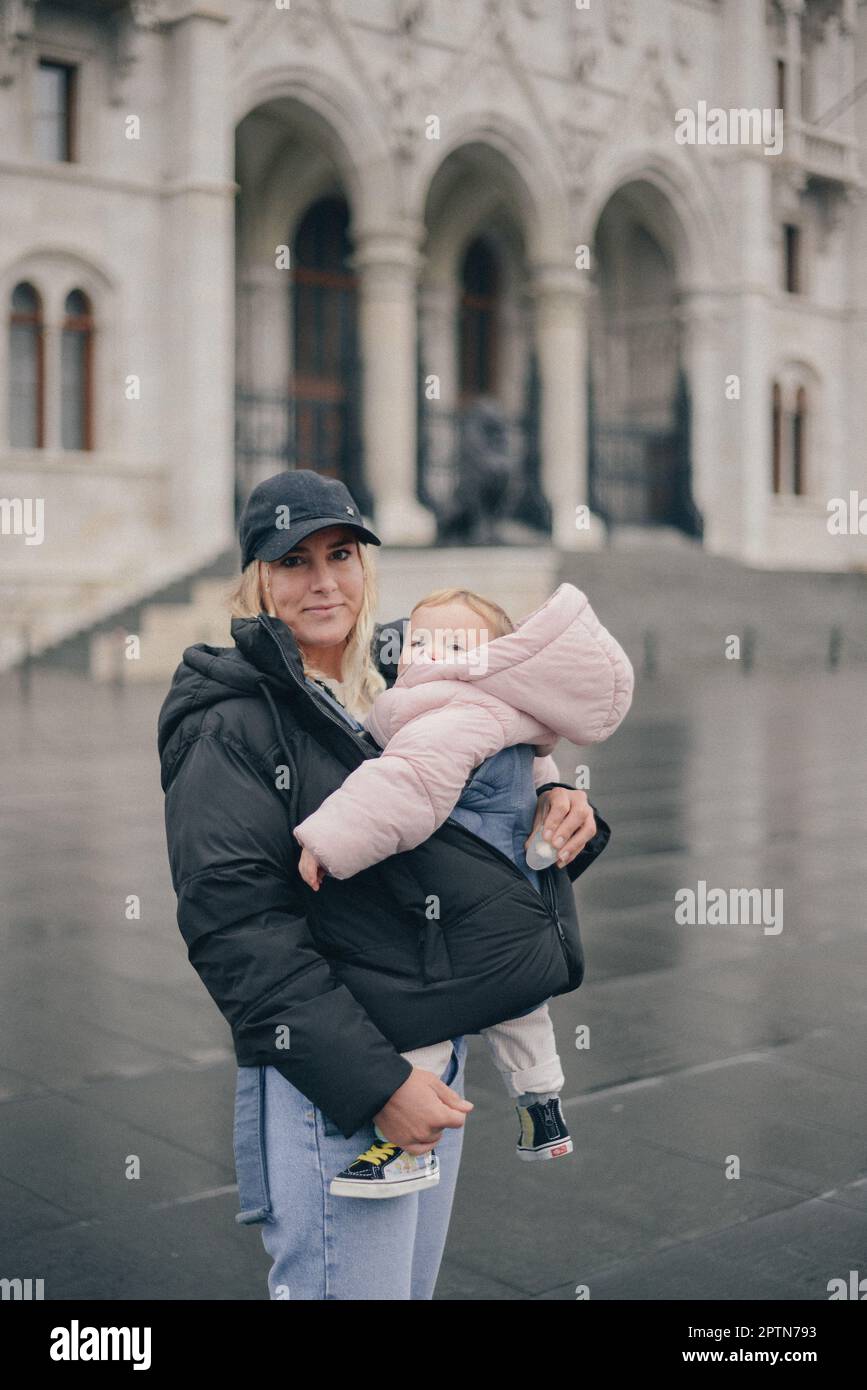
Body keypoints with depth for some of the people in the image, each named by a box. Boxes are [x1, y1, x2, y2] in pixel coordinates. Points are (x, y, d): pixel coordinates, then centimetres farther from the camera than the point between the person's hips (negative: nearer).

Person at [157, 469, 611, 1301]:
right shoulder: (232, 726, -9)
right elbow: (238, 929, -17)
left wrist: (558, 803, -4)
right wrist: (374, 1083, -22)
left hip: (435, 1059, 7)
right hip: (326, 1086, -7)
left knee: (412, 1285, 18)